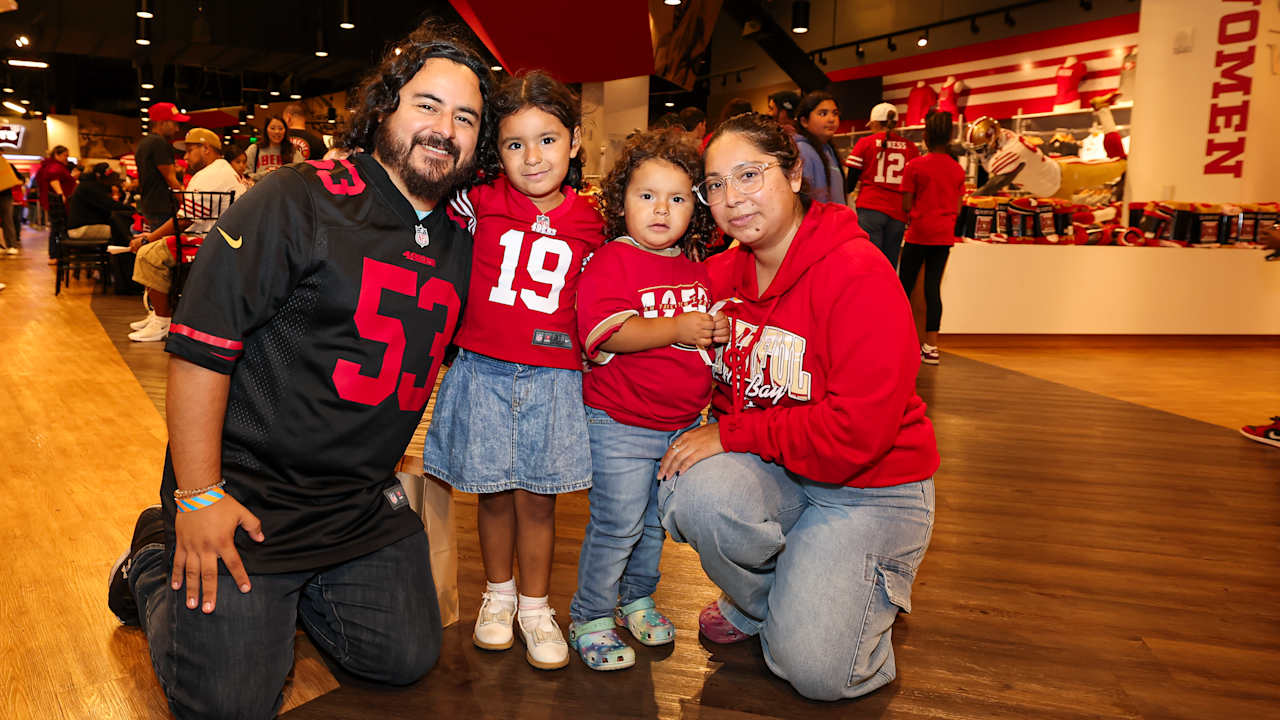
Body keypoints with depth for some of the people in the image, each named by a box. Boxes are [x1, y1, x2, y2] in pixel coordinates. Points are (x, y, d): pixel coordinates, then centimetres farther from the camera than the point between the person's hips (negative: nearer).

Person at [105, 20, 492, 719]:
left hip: (366, 502, 6)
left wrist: (378, 472, 16)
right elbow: (200, 347, -17)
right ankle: (160, 560, 22)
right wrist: (198, 496, -18)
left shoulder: (459, 244, 5)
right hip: (245, 490, -6)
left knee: (407, 659, 8)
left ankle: (293, 590, 30)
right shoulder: (298, 202, -15)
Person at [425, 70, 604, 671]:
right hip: (483, 370, 0)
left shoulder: (587, 222, 2)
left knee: (537, 498, 7)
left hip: (552, 377, 1)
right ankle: (498, 594, 33)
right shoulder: (480, 200, -4)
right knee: (494, 494, 10)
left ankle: (536, 606, 25)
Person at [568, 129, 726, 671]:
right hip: (620, 425, -6)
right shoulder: (610, 262, -13)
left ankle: (638, 597, 39)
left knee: (656, 522, 18)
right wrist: (677, 329, -29)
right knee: (617, 524, 0)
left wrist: (718, 332, 4)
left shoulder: (697, 269, 9)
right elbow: (603, 332, -26)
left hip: (683, 423, 7)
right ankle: (589, 618, 18)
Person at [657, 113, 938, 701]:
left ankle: (860, 589, 20)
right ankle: (759, 604, 4)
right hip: (770, 474, 5)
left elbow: (857, 432, -26)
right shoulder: (722, 275, 0)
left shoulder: (860, 273, -21)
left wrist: (731, 433, -21)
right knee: (692, 493, -29)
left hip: (871, 488, -4)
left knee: (814, 669, -15)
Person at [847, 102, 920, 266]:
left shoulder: (865, 143, 3)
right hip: (898, 212, 3)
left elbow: (851, 179, 3)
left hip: (870, 208, -3)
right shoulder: (910, 147, 10)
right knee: (890, 264, 10)